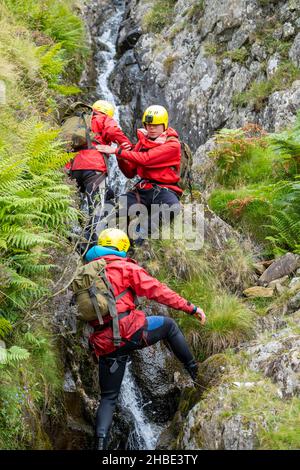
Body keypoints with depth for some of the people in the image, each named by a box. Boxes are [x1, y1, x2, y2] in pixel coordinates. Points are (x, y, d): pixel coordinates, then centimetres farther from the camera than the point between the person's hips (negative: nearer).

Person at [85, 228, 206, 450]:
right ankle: (195, 371, 26)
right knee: (168, 325, 24)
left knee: (108, 397, 14)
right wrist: (190, 307, 0)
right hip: (130, 330, -4)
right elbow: (157, 290, -4)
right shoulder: (124, 266, 1)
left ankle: (101, 442, -2)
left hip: (105, 345, 4)